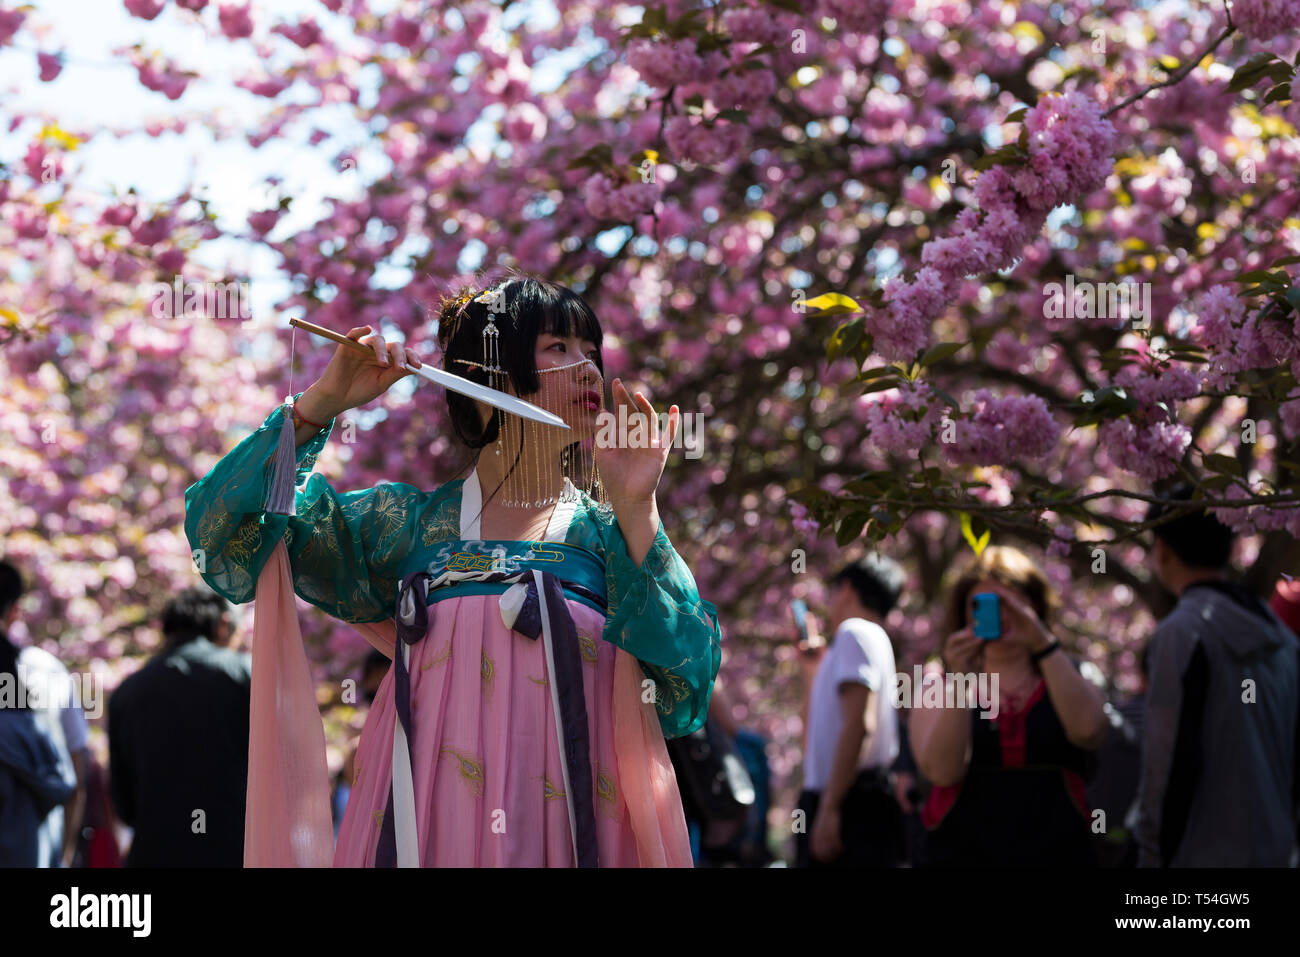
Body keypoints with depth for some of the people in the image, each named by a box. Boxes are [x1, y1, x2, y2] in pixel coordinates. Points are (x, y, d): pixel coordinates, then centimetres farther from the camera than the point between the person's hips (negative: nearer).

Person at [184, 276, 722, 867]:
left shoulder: (609, 530, 6)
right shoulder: (409, 523, 9)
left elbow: (682, 696, -7)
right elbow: (223, 528, 7)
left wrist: (636, 511, -10)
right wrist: (322, 403, 0)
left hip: (579, 822, 0)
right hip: (431, 818, 1)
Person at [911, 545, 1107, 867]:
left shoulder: (1067, 683, 10)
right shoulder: (938, 690, 7)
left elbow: (1088, 731, -12)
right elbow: (942, 771, -9)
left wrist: (1044, 644, -17)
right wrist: (962, 682, -19)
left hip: (1057, 854, 1)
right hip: (961, 854, -1)